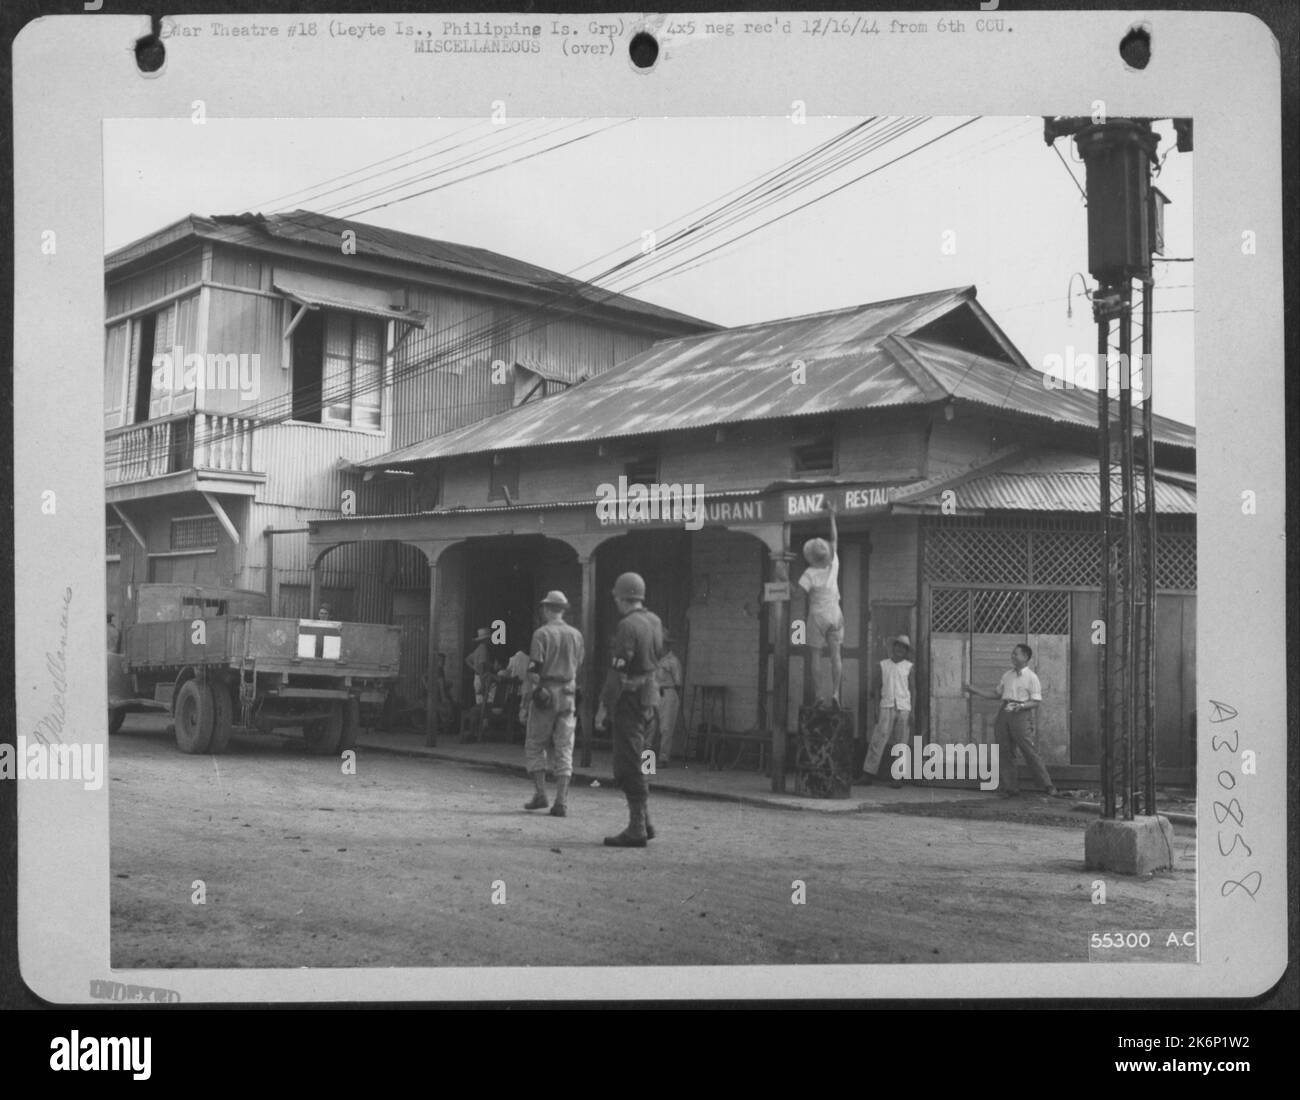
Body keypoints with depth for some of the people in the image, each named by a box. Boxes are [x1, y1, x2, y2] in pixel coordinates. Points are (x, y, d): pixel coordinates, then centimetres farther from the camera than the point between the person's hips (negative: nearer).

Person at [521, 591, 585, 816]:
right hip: (568, 695, 4)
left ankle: (541, 794, 4)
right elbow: (577, 666, 12)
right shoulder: (576, 635, 7)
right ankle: (561, 803, 0)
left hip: (545, 694, -4)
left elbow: (534, 669, -13)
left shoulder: (542, 633, -8)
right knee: (564, 749, 4)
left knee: (534, 746, 10)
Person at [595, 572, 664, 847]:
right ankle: (643, 823, 21)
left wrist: (605, 706, -15)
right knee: (631, 764, 18)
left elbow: (618, 671, -19)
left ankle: (637, 830, -3)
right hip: (650, 695, 9)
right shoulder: (654, 621, 9)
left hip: (630, 698, -9)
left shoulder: (628, 626, -17)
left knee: (629, 767, -4)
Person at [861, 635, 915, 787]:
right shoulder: (883, 665, 11)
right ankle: (869, 772, -11)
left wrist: (912, 712, 0)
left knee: (901, 744, 0)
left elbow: (913, 690, 9)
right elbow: (876, 687, 11)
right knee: (878, 740, -11)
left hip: (904, 707, 1)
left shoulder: (909, 667, 10)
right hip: (887, 706, -1)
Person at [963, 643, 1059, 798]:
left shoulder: (1031, 677, -2)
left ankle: (1047, 785, 1)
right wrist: (974, 691, 18)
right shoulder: (1007, 675, 16)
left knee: (1030, 752, -8)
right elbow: (997, 694, 23)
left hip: (1021, 715, -6)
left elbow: (1036, 702, -6)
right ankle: (1010, 787, 10)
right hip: (1004, 713, 6)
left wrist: (1020, 706, -22)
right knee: (1004, 752, 3)